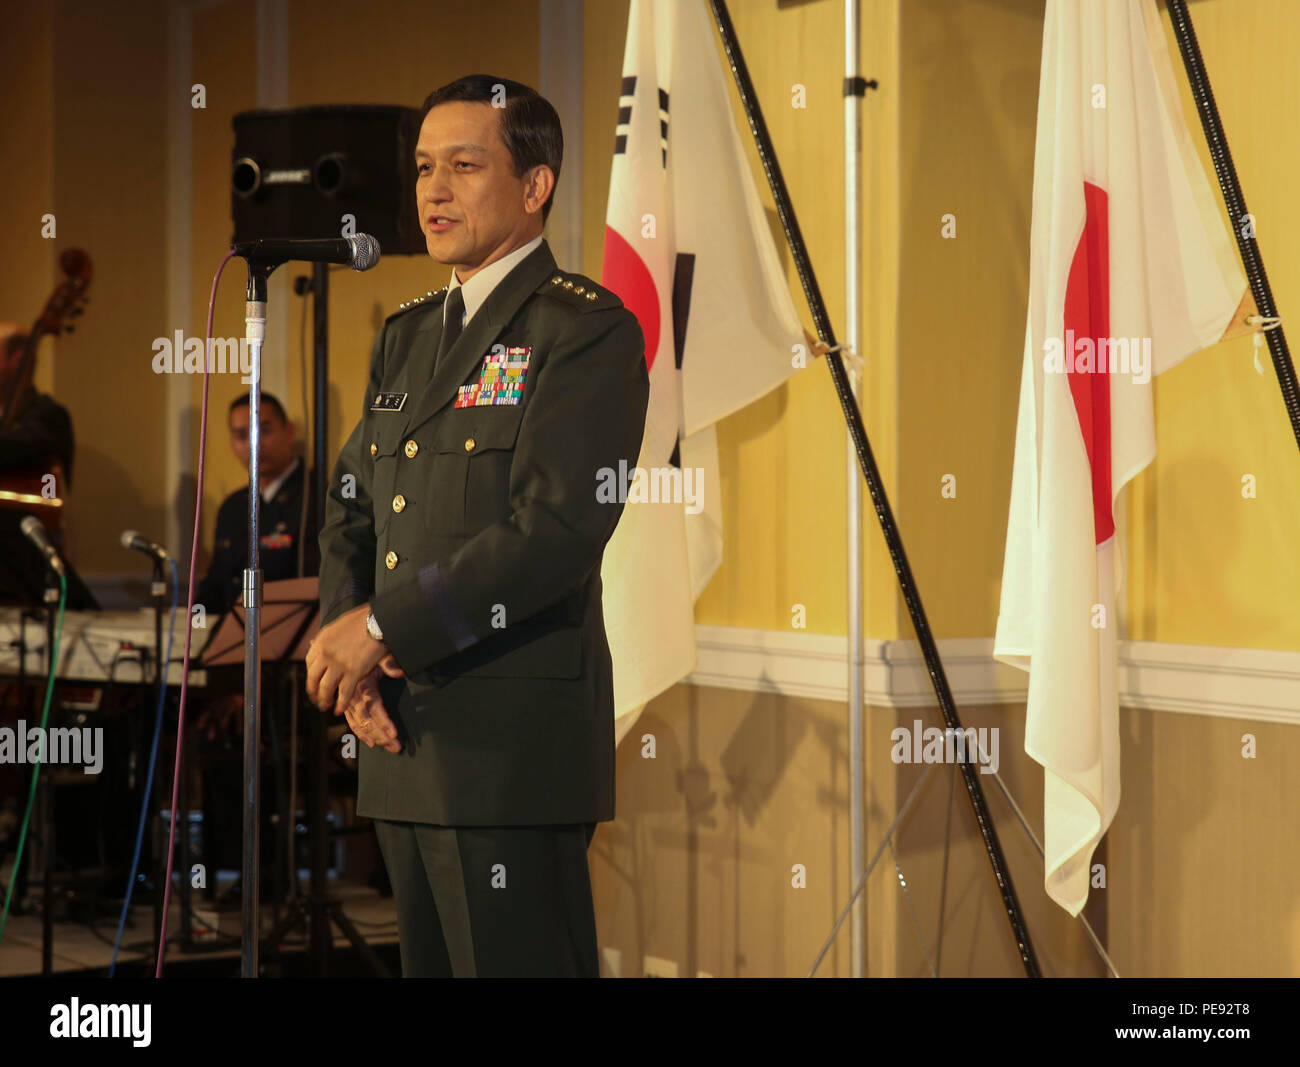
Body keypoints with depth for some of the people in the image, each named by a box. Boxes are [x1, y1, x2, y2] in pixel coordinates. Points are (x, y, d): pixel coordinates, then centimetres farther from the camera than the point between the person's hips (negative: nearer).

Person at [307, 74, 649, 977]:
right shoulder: (405, 337, 19)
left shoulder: (588, 329, -7)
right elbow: (350, 512, 17)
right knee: (429, 963, 13)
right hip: (402, 743, 8)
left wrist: (382, 628, -15)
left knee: (517, 962, -7)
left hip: (516, 746, -8)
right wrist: (346, 646, -3)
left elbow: (558, 529, -18)